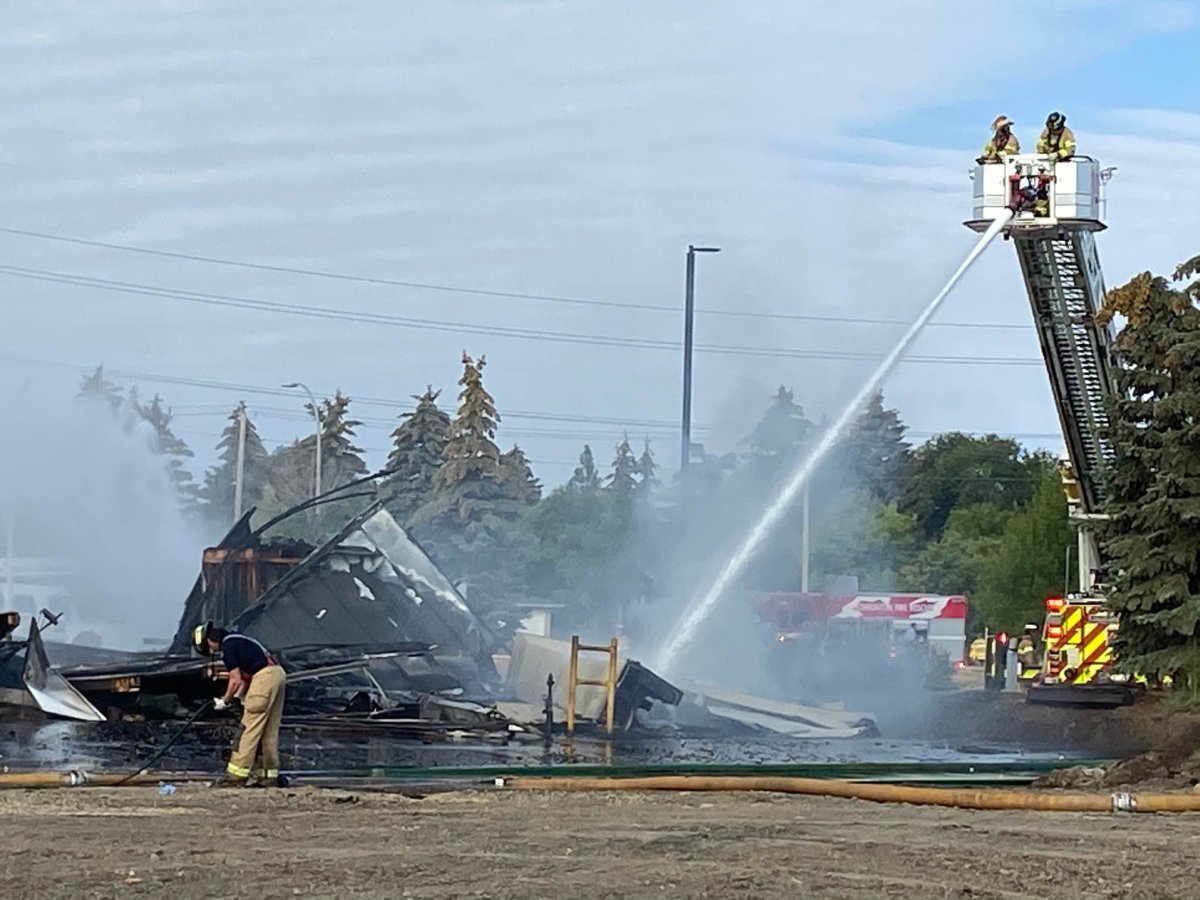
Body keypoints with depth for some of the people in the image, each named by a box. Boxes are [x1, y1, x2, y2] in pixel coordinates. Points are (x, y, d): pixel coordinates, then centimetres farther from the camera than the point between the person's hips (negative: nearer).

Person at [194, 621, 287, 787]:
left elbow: (236, 681, -7)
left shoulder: (227, 647, -6)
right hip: (278, 672, 9)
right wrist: (238, 696, 19)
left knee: (250, 728, -6)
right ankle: (271, 775, 12)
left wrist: (225, 701, 6)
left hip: (265, 677, -9)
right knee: (270, 730, 11)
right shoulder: (236, 639, 23)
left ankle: (238, 773, -6)